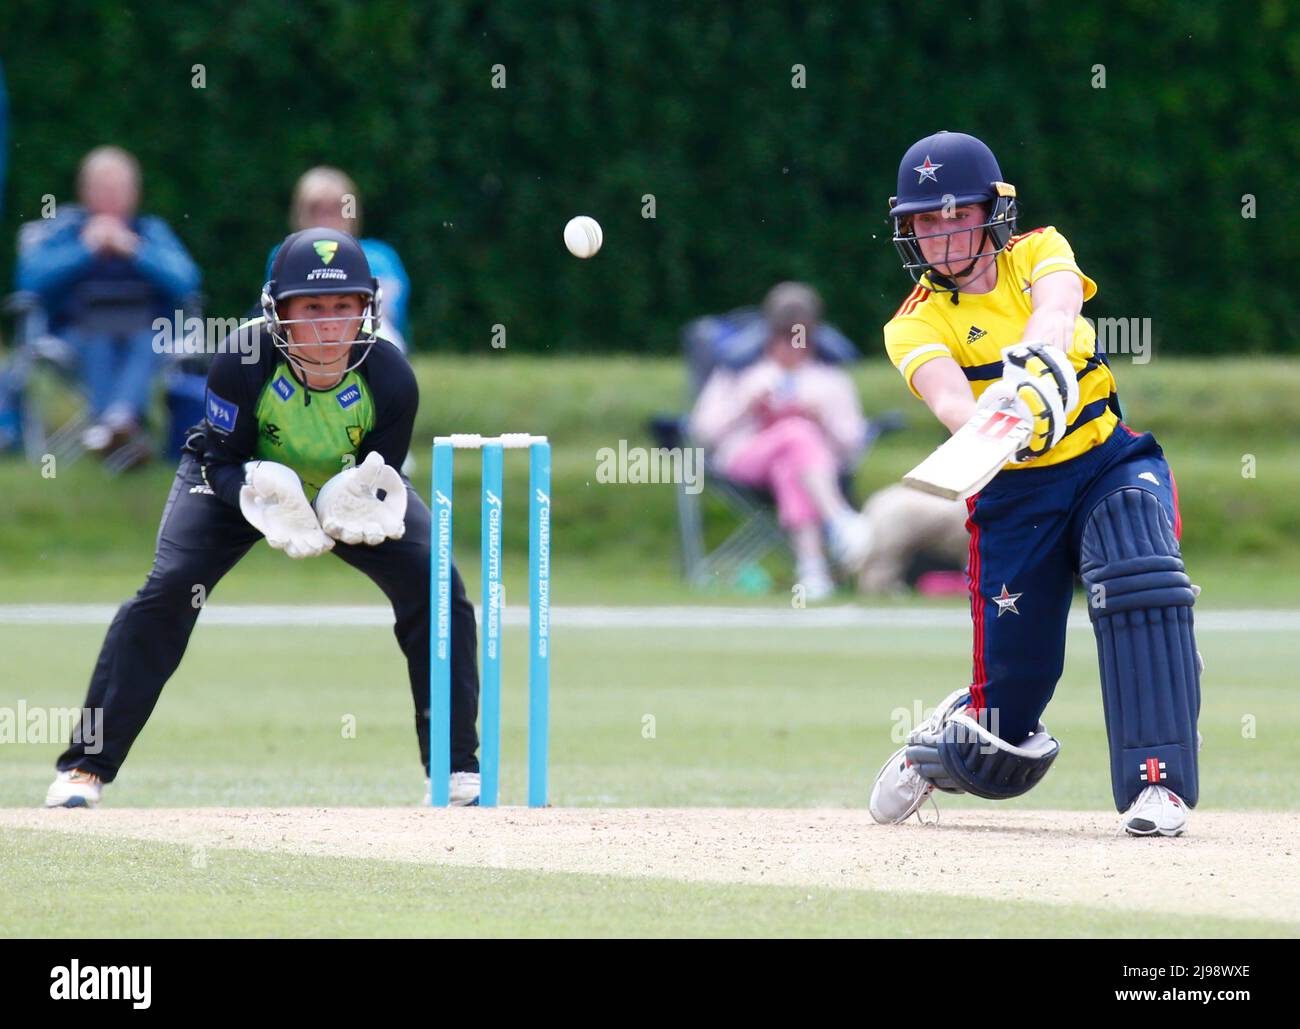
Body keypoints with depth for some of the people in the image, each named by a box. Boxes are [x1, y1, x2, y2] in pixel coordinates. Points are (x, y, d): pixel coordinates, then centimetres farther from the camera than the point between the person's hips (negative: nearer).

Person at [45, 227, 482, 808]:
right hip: (248, 479, -2)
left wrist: (362, 504, -38)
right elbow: (222, 463, -22)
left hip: (346, 485, 2)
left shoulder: (390, 378, -29)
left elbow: (381, 477, -15)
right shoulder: (242, 362, -34)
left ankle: (458, 768, -1)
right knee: (167, 591, -19)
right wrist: (265, 499, -42)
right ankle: (86, 766, -10)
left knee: (437, 590, -15)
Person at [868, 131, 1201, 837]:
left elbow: (1057, 304, -23)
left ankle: (1157, 782, -30)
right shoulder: (915, 325, -4)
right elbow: (946, 395, -26)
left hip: (1110, 463, 0)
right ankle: (936, 745, 39)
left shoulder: (1037, 253, 1)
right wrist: (997, 425, -49)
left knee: (1139, 585, -33)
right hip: (1013, 497, 0)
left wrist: (1038, 359, -46)